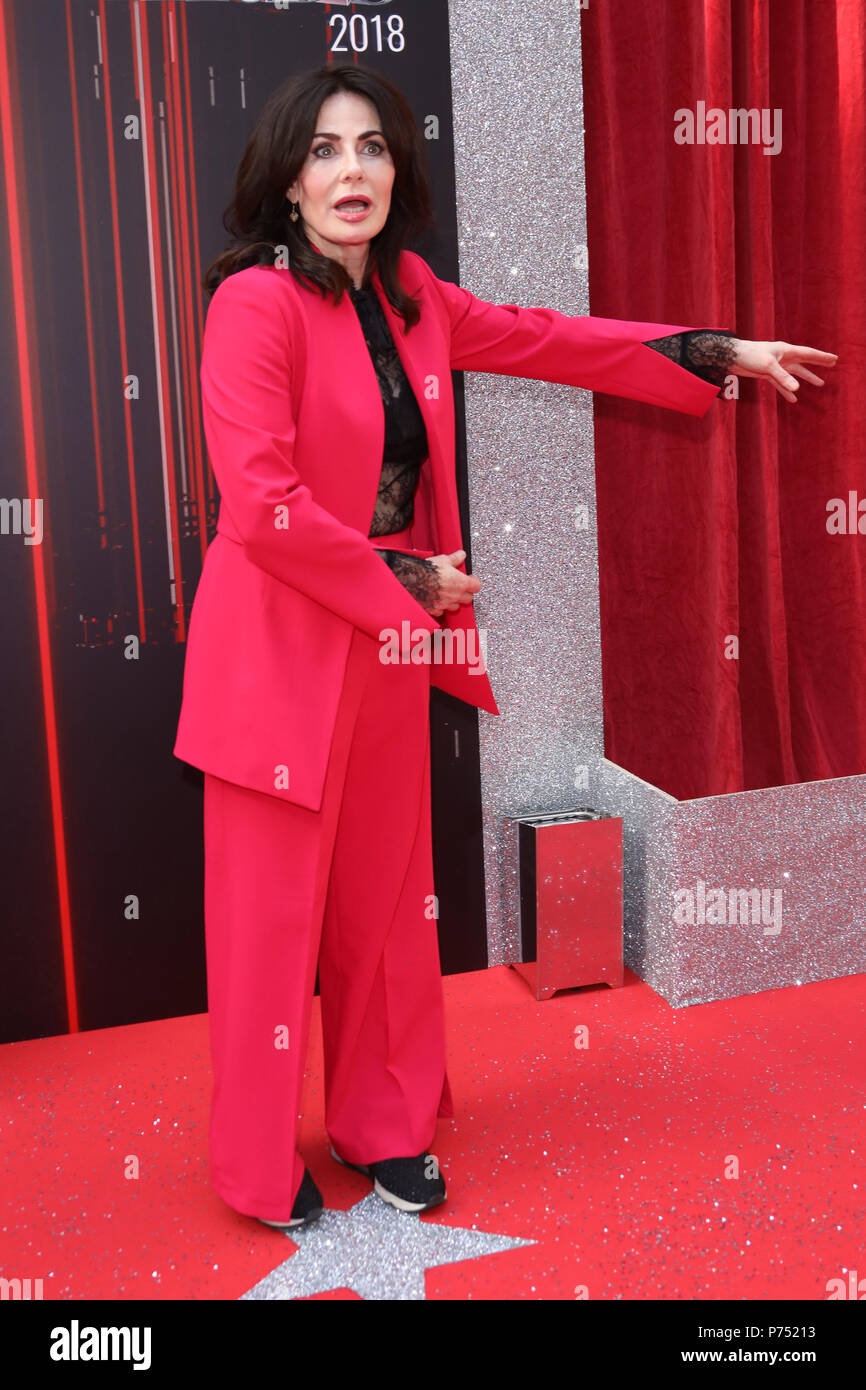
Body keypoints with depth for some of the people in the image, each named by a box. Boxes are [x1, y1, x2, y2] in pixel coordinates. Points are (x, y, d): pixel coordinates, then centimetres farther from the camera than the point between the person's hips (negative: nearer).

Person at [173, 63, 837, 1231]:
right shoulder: (256, 303, -15)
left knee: (387, 897, 16)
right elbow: (264, 506, -22)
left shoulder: (409, 297, 8)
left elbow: (544, 338, 17)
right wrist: (406, 580, -12)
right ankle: (258, 1168, 25)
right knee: (272, 914, 5)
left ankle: (382, 1122, 36)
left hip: (389, 647, 7)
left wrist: (722, 354, 18)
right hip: (283, 644, -7)